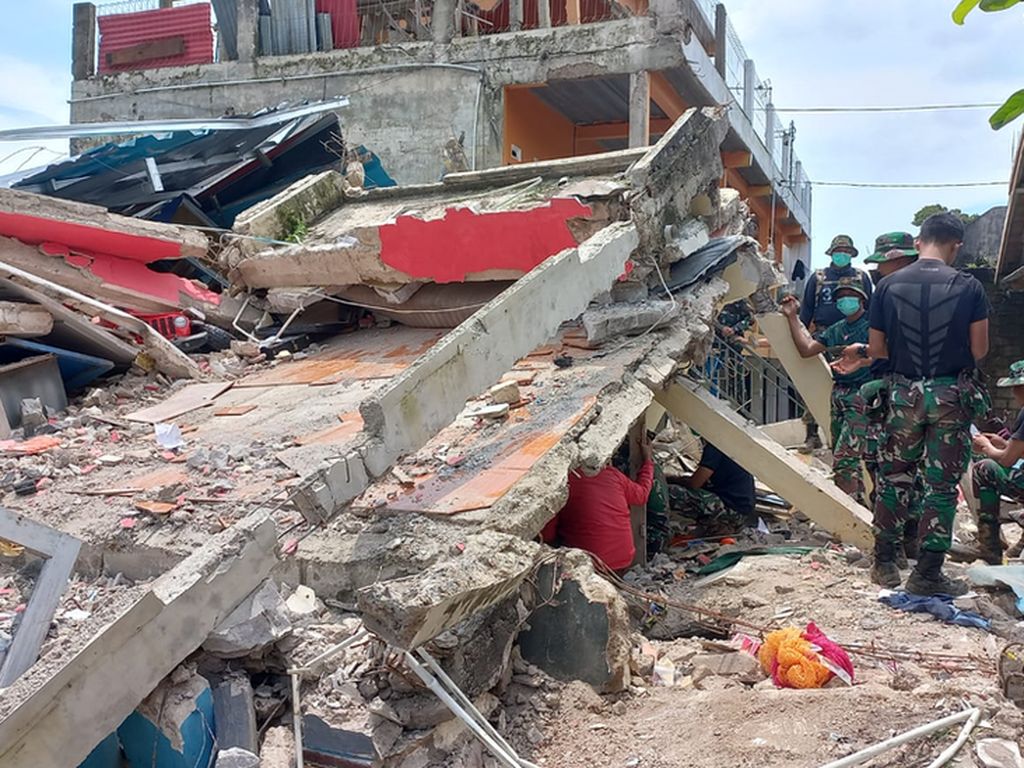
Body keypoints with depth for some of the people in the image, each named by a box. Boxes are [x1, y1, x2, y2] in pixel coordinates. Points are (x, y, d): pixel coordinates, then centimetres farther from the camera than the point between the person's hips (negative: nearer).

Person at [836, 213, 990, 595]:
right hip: (952, 395, -2)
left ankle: (884, 563, 20)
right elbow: (979, 350, -5)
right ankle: (927, 574, 7)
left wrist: (861, 352, 21)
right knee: (942, 485, 5)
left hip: (904, 392, 2)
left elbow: (877, 347, -1)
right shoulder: (969, 288, -7)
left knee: (894, 477, 15)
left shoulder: (889, 285, -3)